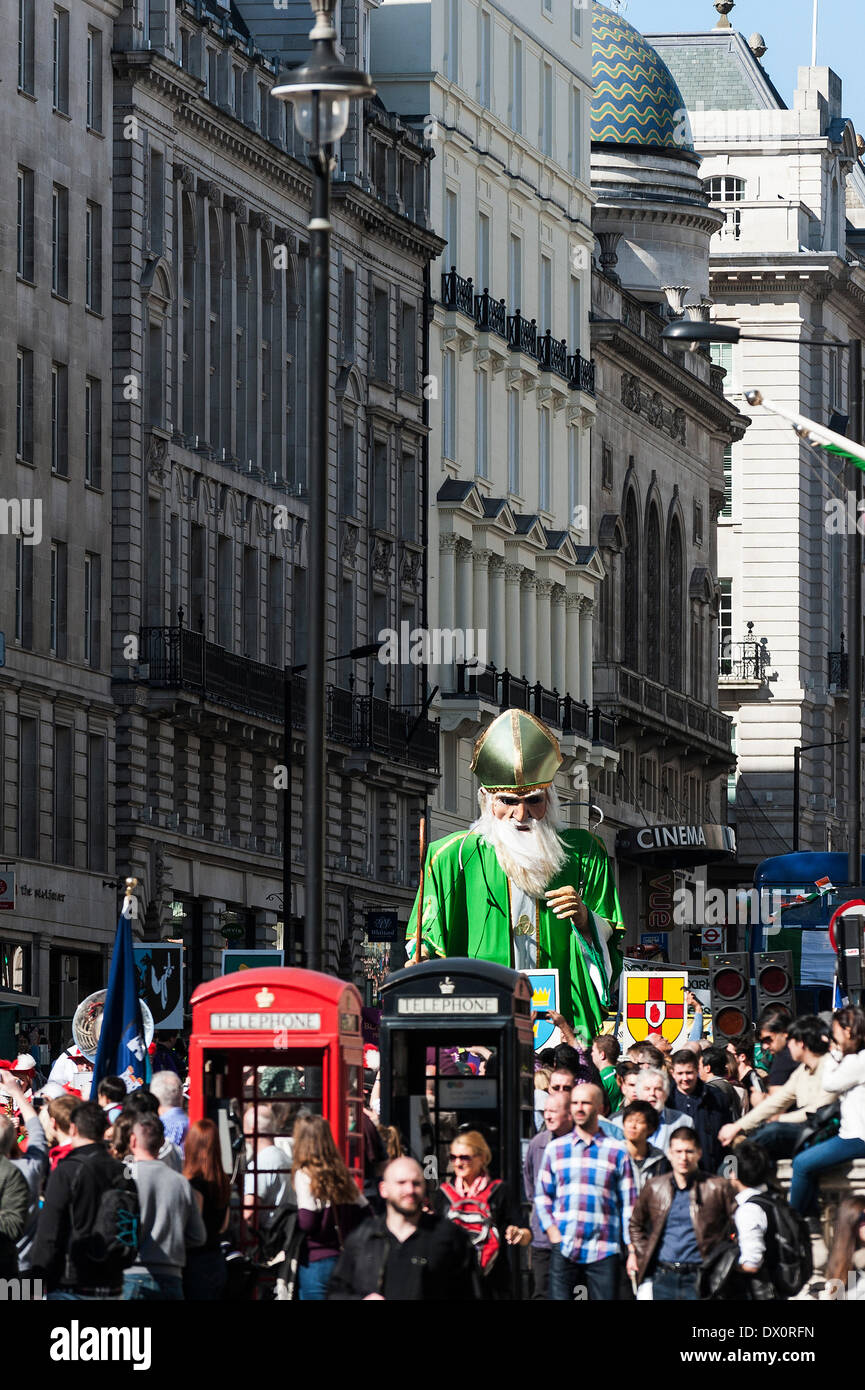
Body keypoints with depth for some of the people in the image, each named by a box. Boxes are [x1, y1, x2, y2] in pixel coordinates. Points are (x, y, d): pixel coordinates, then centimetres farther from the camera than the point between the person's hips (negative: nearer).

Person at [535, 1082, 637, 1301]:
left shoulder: (618, 1150, 7)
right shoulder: (555, 1148, 12)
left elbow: (628, 1202, 7)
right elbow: (542, 1195, 14)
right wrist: (553, 1234, 0)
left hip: (604, 1251, -1)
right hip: (564, 1250, 1)